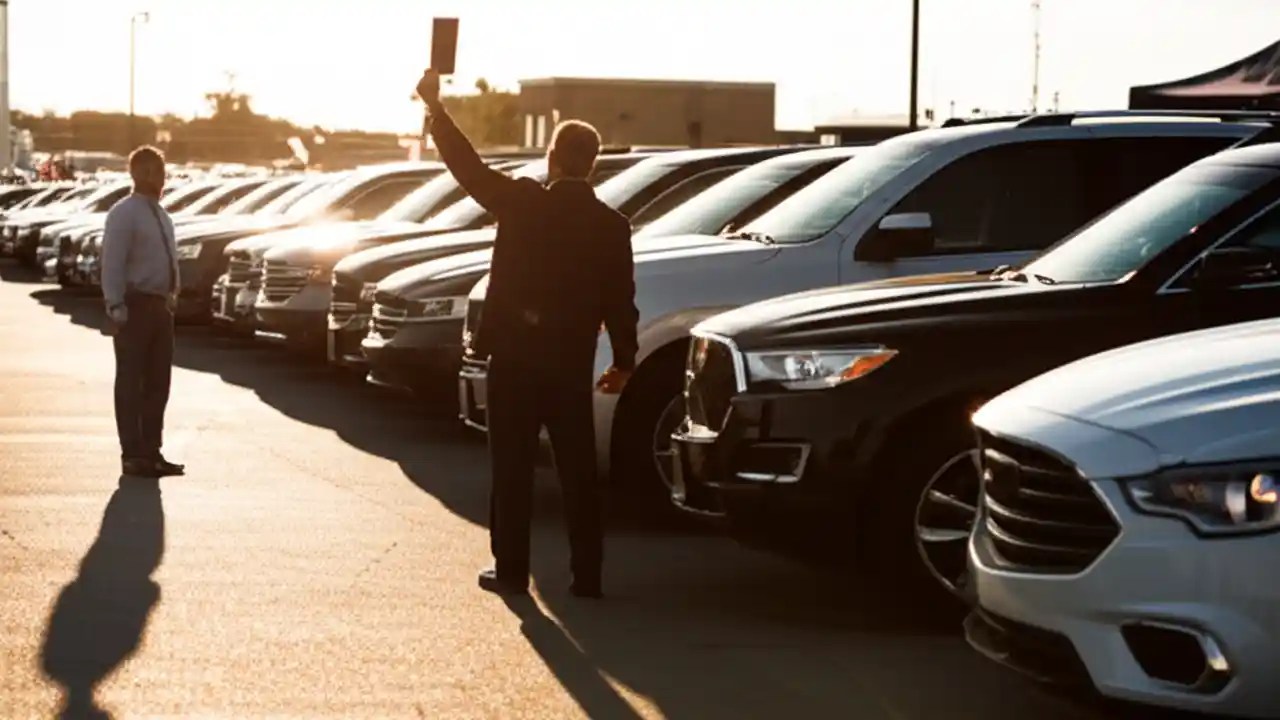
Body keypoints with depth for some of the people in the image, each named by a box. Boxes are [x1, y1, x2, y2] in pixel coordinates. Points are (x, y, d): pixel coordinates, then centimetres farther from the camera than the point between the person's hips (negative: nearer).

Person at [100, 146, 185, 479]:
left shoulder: (162, 216, 17)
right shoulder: (124, 214, -9)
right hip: (135, 306, -8)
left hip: (161, 307, 8)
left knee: (158, 383, 11)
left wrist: (171, 300, 17)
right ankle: (133, 455, -1)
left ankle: (152, 452, 18)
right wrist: (116, 307, -22)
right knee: (131, 383, -3)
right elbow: (112, 264, -15)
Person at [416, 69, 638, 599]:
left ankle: (511, 569, 7)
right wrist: (624, 361, 13)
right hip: (571, 364, 2)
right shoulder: (611, 226, -2)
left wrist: (435, 108, 8)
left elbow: (467, 165, -2)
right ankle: (587, 575, 7)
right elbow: (620, 301, 1)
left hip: (515, 357, -2)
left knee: (512, 471, 6)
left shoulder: (522, 203, -8)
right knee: (578, 473, 7)